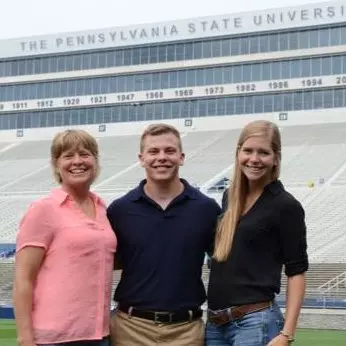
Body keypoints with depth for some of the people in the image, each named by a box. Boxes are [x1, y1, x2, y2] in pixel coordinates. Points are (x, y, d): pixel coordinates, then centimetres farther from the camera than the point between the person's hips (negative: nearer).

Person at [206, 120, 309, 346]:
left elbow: (296, 272, -8)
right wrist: (214, 315, 12)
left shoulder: (285, 206, -7)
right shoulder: (230, 197, 10)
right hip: (215, 322, 6)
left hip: (255, 321, -6)